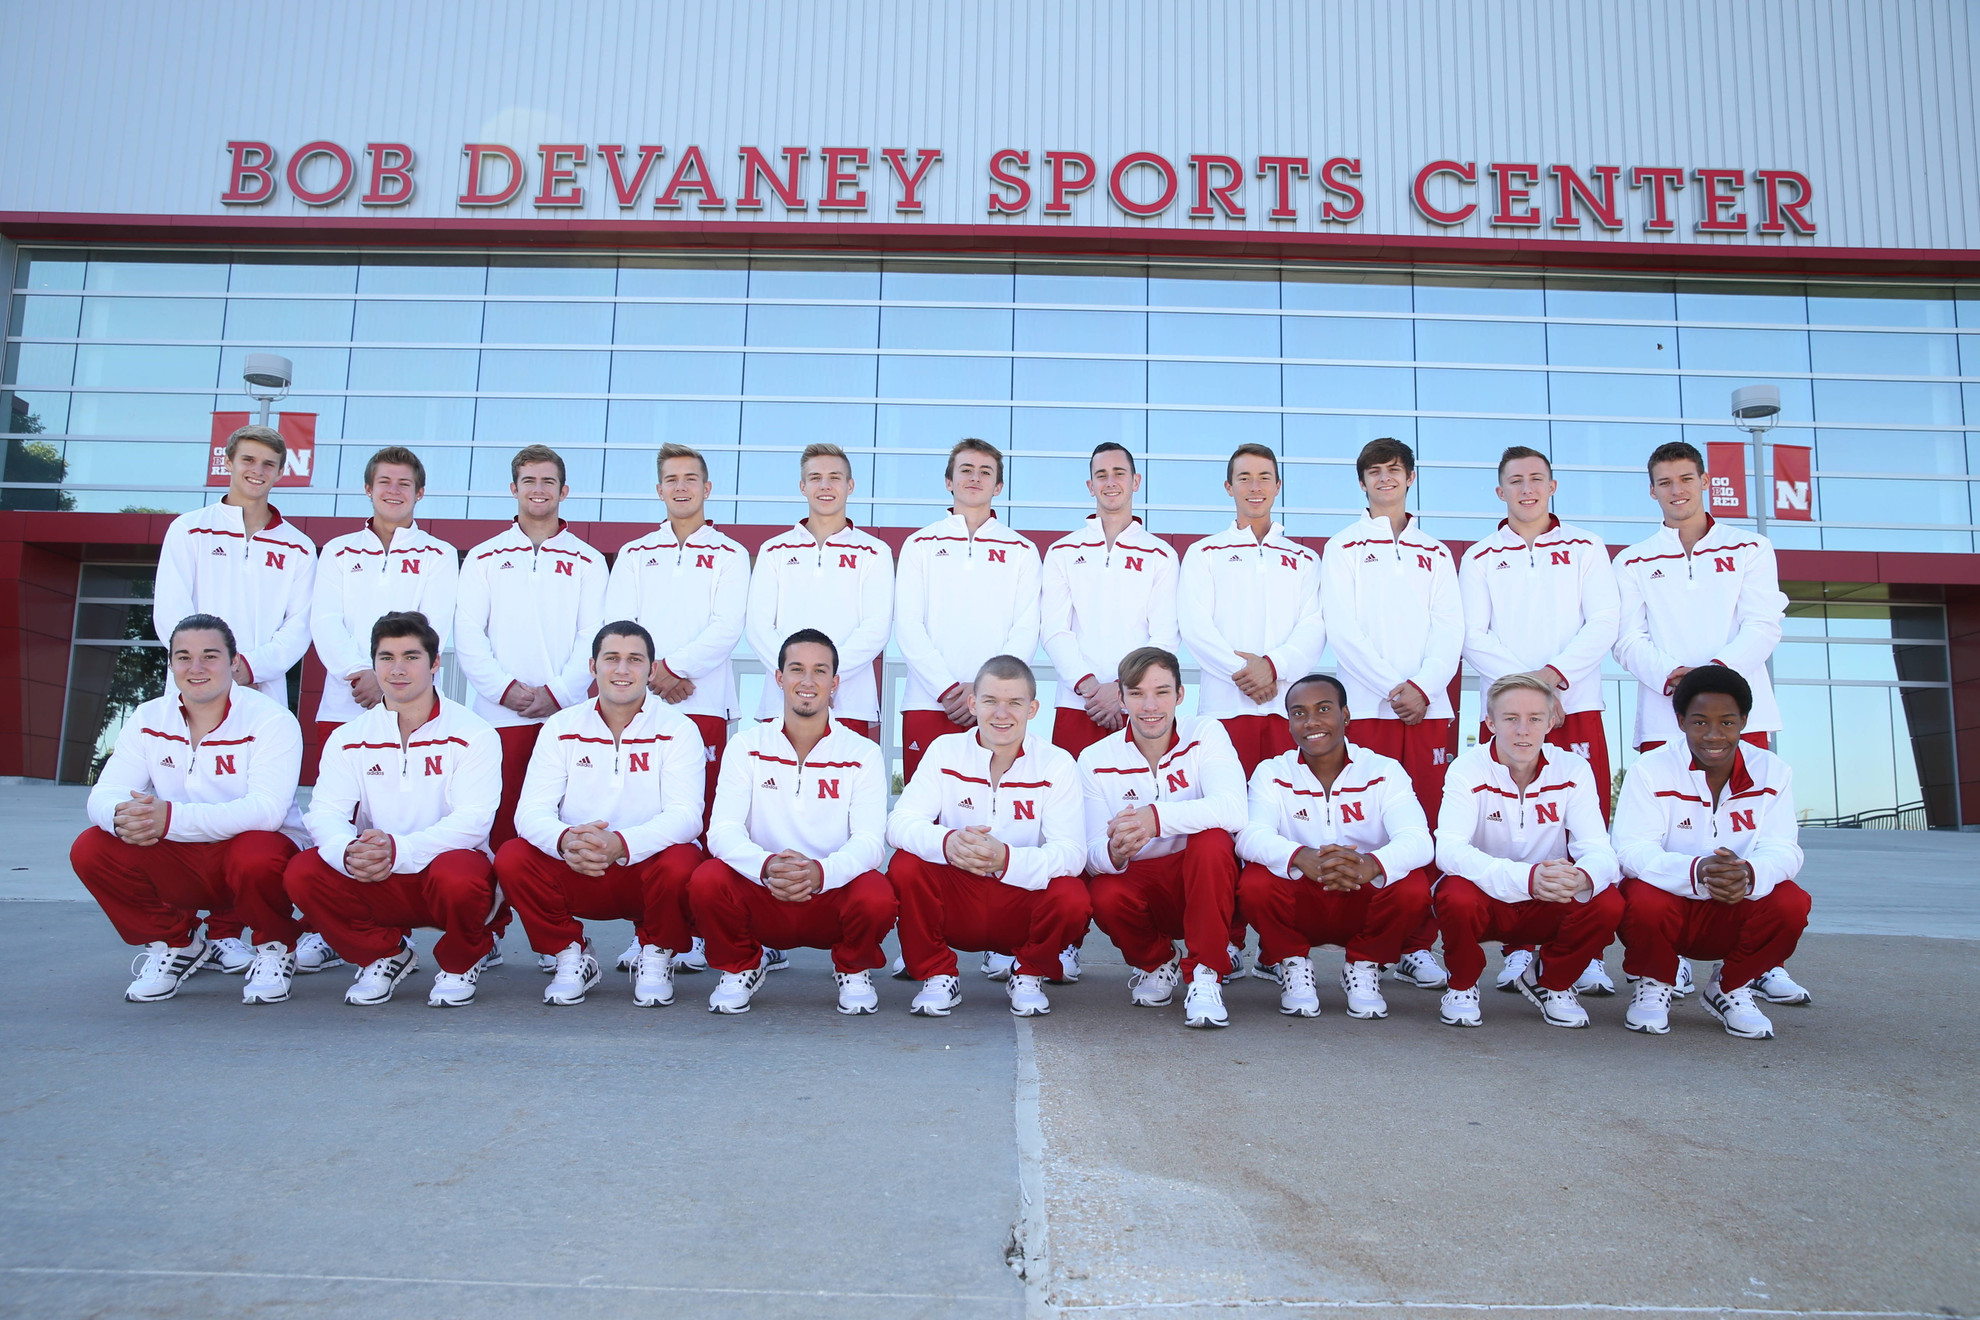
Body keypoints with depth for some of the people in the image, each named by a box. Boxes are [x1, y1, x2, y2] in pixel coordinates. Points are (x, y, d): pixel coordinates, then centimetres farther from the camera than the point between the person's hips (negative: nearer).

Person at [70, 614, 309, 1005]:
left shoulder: (270, 720, -14)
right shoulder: (148, 719, 3)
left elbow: (268, 810, -27)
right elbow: (104, 794, -5)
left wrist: (170, 818, -35)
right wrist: (123, 817, -31)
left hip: (253, 849, -5)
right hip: (180, 861, 5)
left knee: (256, 857, -37)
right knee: (92, 849, -15)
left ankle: (276, 948, -3)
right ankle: (174, 943, 9)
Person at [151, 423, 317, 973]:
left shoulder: (297, 548, 13)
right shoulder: (190, 530, 10)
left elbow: (299, 626, 4)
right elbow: (169, 611, 1)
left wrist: (252, 665, -12)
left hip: (265, 694, 1)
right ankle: (224, 933, 4)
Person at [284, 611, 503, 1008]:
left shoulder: (472, 734, -7)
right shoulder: (349, 738, 6)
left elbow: (473, 820, -18)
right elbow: (325, 812, -6)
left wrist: (399, 850, -34)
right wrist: (347, 852, -31)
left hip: (446, 867, -3)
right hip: (377, 882, 4)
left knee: (458, 876, -37)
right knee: (302, 872, -21)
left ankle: (459, 964, -1)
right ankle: (385, 955, 5)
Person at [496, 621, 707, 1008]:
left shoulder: (676, 729, -5)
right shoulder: (561, 727, 3)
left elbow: (686, 815, -18)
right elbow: (531, 811, -7)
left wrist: (621, 843, -37)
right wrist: (564, 840, -32)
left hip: (647, 870, -2)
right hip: (576, 875, 2)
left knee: (680, 861, -33)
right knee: (512, 857, -22)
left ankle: (654, 958, -1)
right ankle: (570, 956, 3)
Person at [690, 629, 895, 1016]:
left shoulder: (862, 753, -1)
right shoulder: (747, 746, 1)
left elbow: (870, 839, -12)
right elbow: (723, 829, -10)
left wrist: (821, 871, -35)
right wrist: (766, 866, -33)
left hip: (833, 893, -1)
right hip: (761, 897, 1)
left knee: (877, 899, -32)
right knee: (706, 881, -27)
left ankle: (853, 971, 6)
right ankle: (740, 969, 5)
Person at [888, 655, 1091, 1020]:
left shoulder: (1056, 764, -8)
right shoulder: (946, 751, -4)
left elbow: (1072, 852, -20)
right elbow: (899, 823, -15)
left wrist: (1007, 859, -40)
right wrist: (946, 842, -38)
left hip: (1023, 899, -1)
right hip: (955, 899, 1)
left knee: (1073, 900, -30)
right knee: (905, 866, -25)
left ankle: (1029, 976, 5)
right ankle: (937, 976, -1)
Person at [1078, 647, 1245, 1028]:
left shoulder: (1205, 734, -9)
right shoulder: (1095, 760, -6)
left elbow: (1232, 810, -28)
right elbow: (1092, 853, -14)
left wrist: (1156, 817, -43)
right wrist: (1113, 853, -40)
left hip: (1204, 882, -1)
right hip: (1137, 882, 1)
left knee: (1212, 840, -31)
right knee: (1104, 895, -30)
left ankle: (1205, 975, -16)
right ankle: (1156, 963, 5)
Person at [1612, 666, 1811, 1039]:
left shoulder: (1772, 772, -4)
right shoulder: (1650, 770, -13)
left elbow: (1783, 850, -14)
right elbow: (1632, 850, -23)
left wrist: (1750, 875, -39)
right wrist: (1696, 872, -43)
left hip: (1734, 912, 3)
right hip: (1668, 902, -2)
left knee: (1791, 904, -26)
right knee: (1646, 901, -35)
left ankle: (1730, 988, 4)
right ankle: (1653, 986, 0)